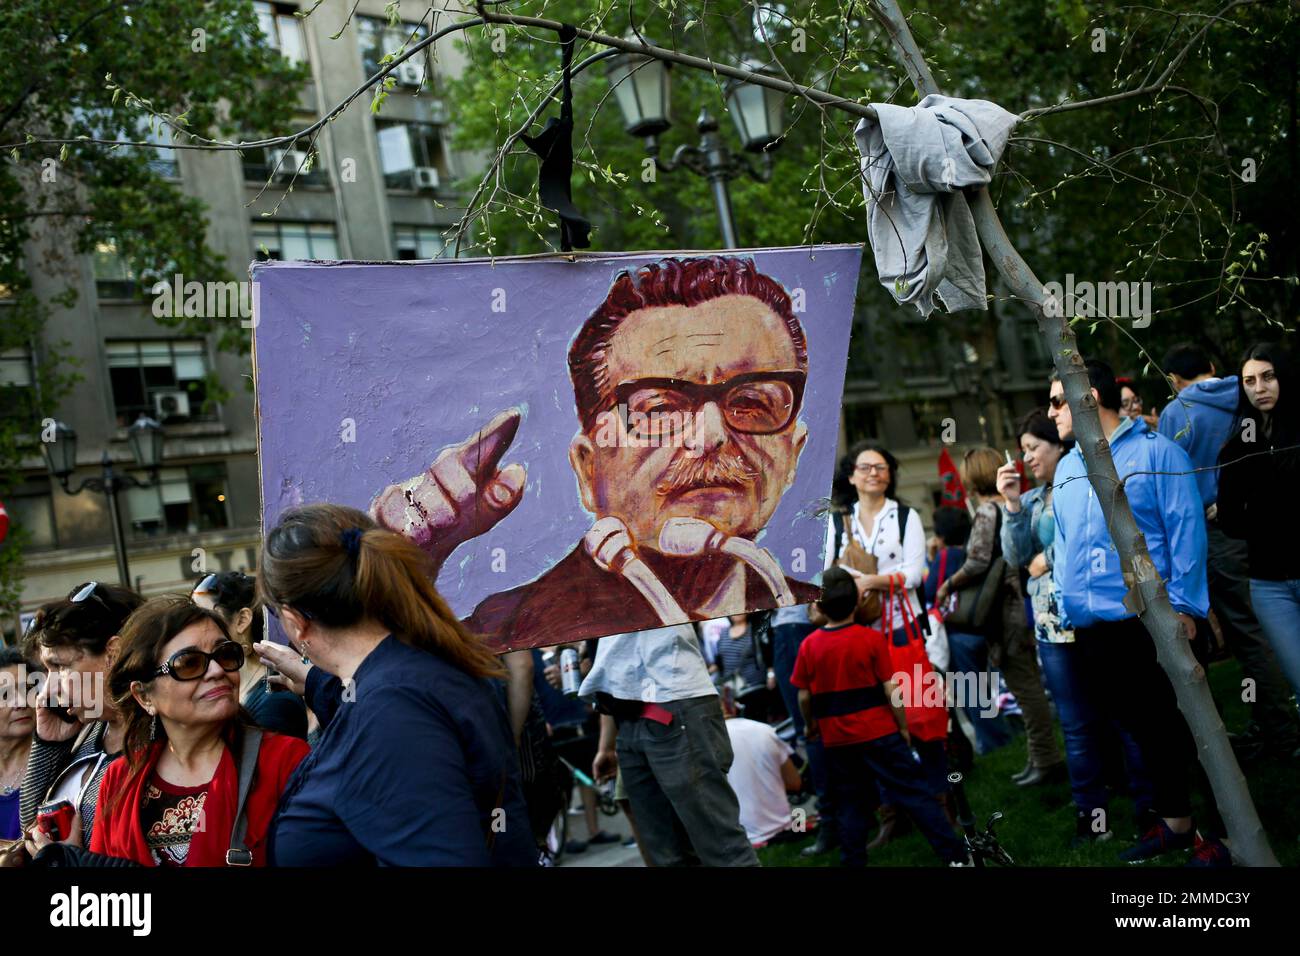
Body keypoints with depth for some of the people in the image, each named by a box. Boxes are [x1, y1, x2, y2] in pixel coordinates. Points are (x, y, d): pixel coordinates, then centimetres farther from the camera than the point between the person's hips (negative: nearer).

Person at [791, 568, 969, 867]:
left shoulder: (808, 646, -5)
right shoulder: (872, 639, -10)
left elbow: (804, 696, 0)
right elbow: (891, 690, -9)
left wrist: (811, 724, 18)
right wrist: (904, 727, 2)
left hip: (837, 741, 2)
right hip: (879, 734, -2)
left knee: (849, 803, 12)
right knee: (912, 793, 4)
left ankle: (854, 861, 16)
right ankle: (955, 854, 6)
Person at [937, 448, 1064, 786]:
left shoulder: (986, 510, -13)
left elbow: (977, 564, -19)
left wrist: (948, 586, -5)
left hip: (1005, 609, -9)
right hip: (1021, 603, 9)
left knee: (1024, 685, -2)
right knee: (1027, 682, 14)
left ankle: (1046, 759, 3)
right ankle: (1042, 756, 21)